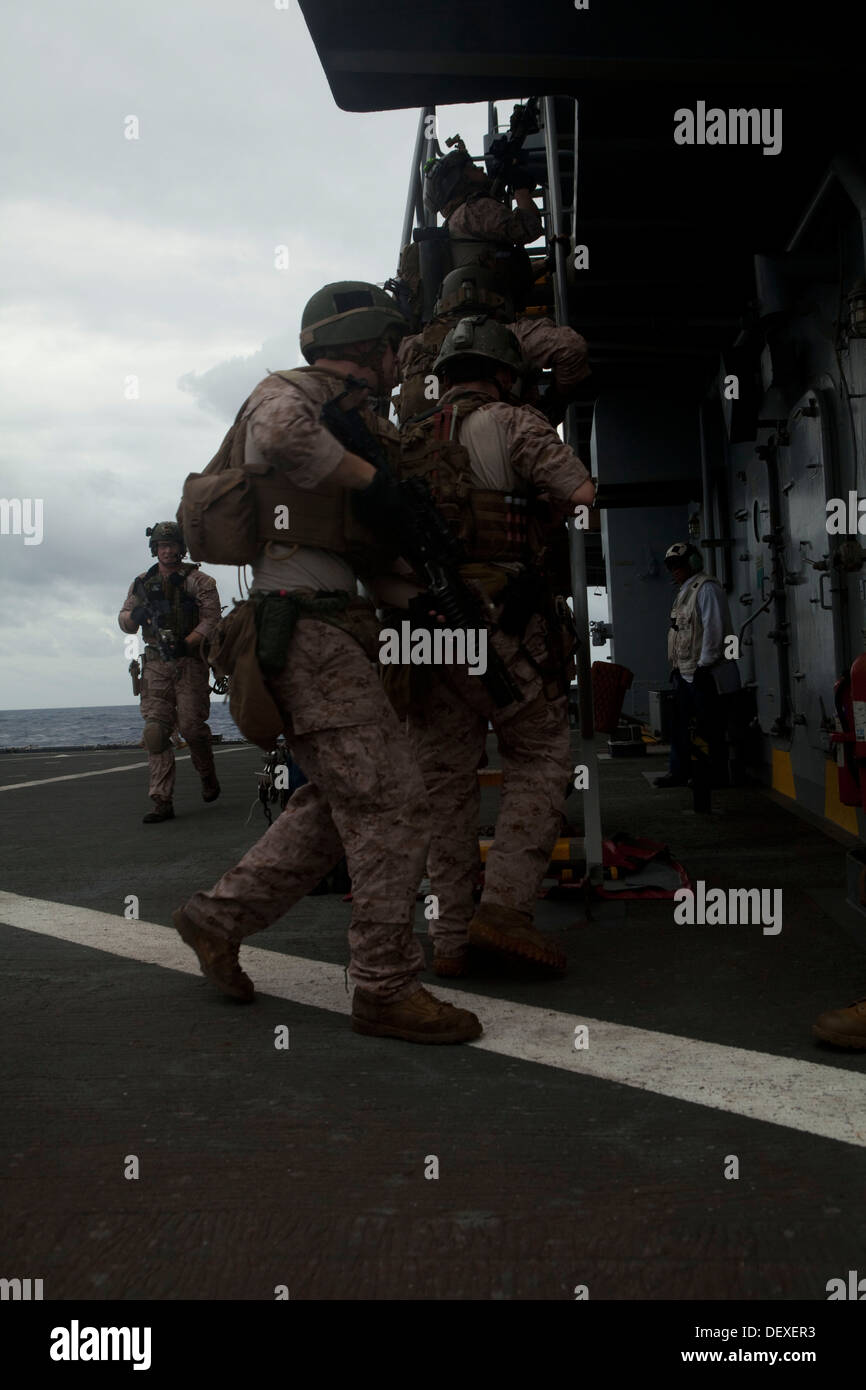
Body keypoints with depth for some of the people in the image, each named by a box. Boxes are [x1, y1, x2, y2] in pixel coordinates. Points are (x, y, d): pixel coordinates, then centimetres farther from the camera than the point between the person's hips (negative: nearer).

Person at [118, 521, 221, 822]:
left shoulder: (198, 581, 1)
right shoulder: (142, 583, 14)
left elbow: (211, 620, -8)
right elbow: (124, 620, 15)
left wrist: (185, 644, -22)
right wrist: (135, 615, -10)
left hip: (190, 662, -3)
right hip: (156, 665, 3)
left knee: (192, 726, -8)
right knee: (155, 731, -5)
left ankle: (208, 778, 22)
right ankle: (162, 802, -5)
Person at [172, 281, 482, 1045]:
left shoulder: (361, 419, 24)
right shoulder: (289, 392, -5)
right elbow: (279, 433, -30)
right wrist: (368, 476, -18)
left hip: (332, 628, 10)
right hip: (305, 626, -10)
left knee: (340, 804, 13)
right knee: (392, 801, -10)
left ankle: (219, 916, 22)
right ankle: (387, 987, -2)